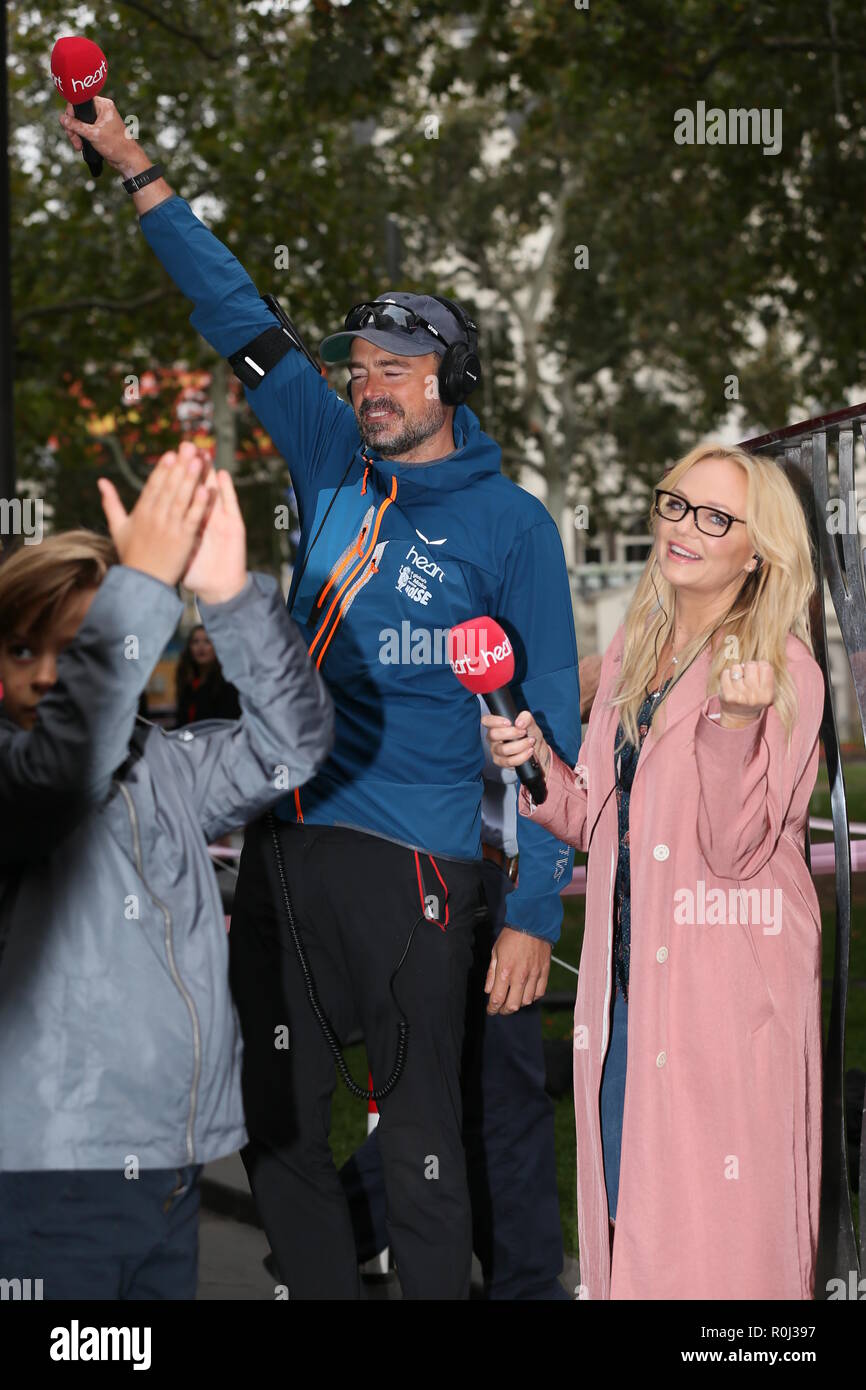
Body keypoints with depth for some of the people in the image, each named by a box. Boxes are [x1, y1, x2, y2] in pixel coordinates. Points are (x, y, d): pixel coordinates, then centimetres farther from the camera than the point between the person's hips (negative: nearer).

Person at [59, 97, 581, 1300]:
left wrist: (535, 913, -9)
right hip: (282, 841, 6)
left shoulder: (509, 523, -2)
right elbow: (242, 323, 16)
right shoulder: (334, 465, 11)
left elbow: (548, 726, -3)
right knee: (277, 1124, 11)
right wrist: (135, 168, 14)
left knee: (420, 1137, -2)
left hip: (412, 860, -5)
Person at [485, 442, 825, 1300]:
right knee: (625, 1215, 11)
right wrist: (535, 763, -1)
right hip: (626, 974, 6)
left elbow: (738, 851, -16)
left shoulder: (783, 671, -8)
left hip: (725, 987, -6)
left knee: (711, 1228, -3)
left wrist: (735, 723, -29)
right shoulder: (631, 654, 11)